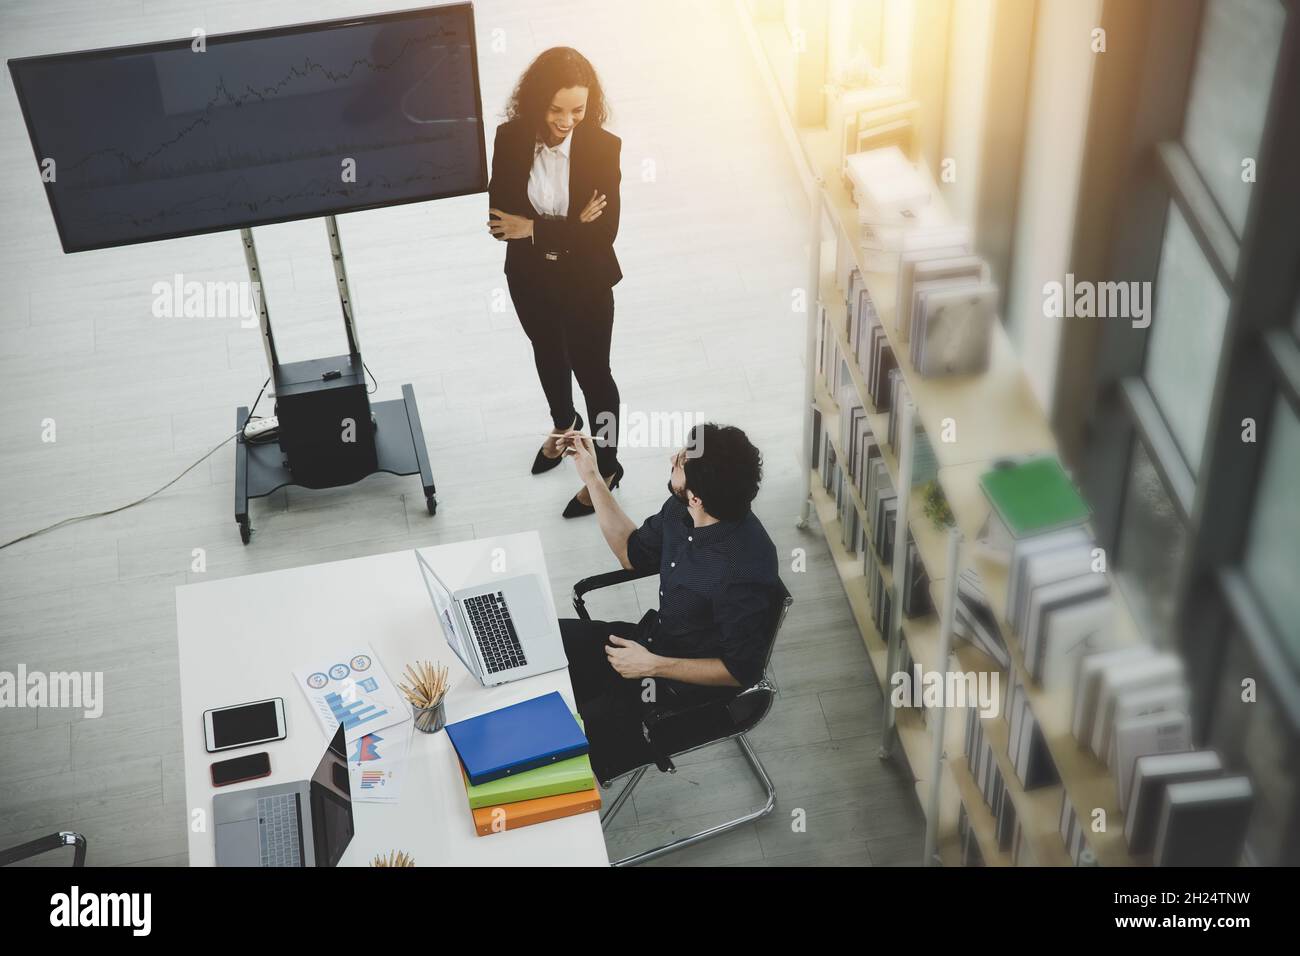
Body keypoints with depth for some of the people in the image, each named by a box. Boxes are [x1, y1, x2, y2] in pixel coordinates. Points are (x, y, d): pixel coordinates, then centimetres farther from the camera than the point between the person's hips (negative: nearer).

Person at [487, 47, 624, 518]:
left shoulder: (603, 147, -23)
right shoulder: (511, 139, -18)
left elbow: (604, 231, -23)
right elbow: (500, 218, -18)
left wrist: (534, 228, -25)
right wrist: (569, 227, -28)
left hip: (586, 282, -3)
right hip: (530, 277, 3)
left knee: (593, 372, 12)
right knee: (549, 355, 28)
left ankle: (607, 466, 34)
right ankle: (564, 424, 58)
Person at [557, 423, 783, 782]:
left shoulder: (742, 571, -34)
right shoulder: (681, 512, -10)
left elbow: (743, 670, -23)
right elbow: (634, 553, 11)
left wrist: (654, 666, -23)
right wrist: (591, 476, 3)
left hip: (694, 689, -8)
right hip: (656, 641, 8)